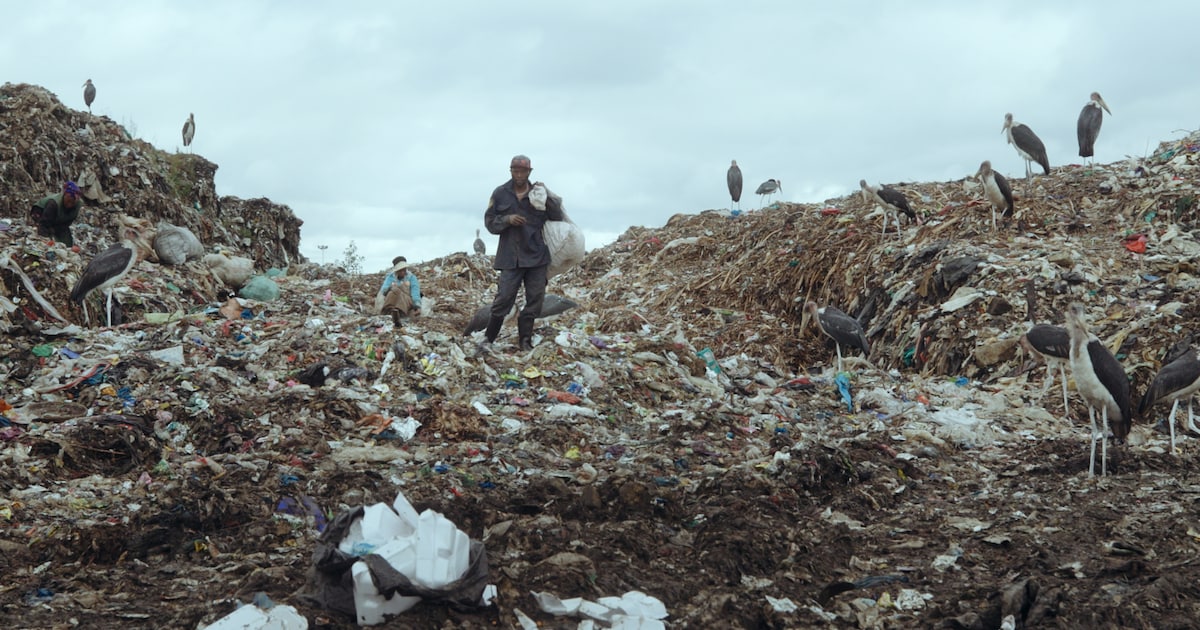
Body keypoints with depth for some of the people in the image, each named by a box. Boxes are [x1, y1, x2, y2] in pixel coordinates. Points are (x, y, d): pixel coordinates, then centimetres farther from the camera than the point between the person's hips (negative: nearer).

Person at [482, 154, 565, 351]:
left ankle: (525, 341, 16)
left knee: (535, 300, 4)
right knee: (504, 298, -7)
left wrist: (547, 197, -11)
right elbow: (489, 222, 5)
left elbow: (558, 217, 2)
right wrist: (507, 219, -14)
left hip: (537, 256, 2)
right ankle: (488, 339, 7)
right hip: (511, 257, -2)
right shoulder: (500, 193, 3)